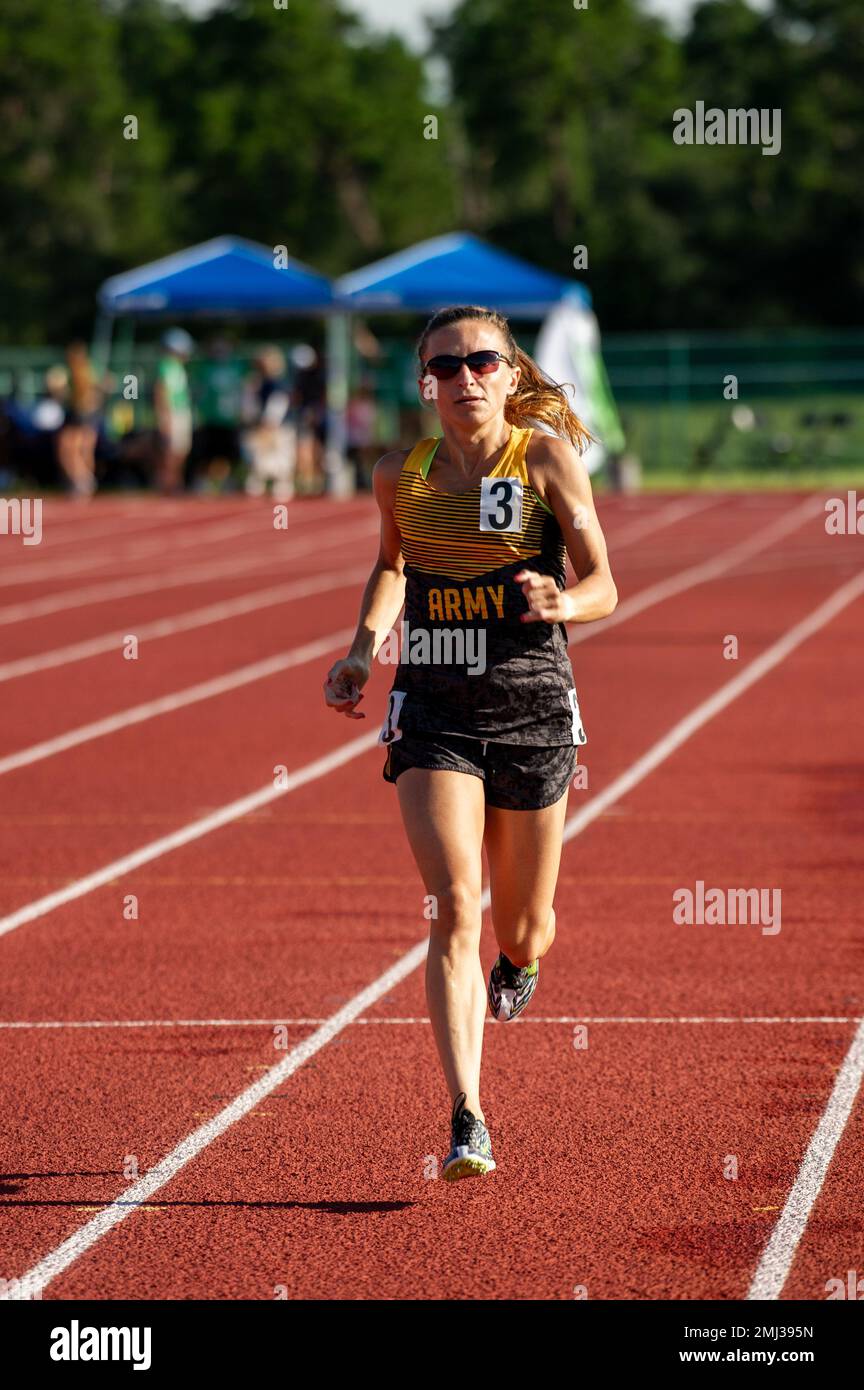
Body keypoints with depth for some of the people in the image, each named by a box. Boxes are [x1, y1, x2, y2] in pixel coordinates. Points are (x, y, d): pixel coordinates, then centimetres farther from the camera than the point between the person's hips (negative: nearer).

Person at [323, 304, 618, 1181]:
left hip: (532, 707, -1)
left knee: (522, 930, 12)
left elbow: (603, 586, -7)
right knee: (454, 909, -17)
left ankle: (519, 962, 52)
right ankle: (467, 1123, -20)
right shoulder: (400, 475, 2)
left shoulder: (548, 457, -6)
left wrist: (562, 603, -29)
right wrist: (365, 646, 8)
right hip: (434, 713, 1)